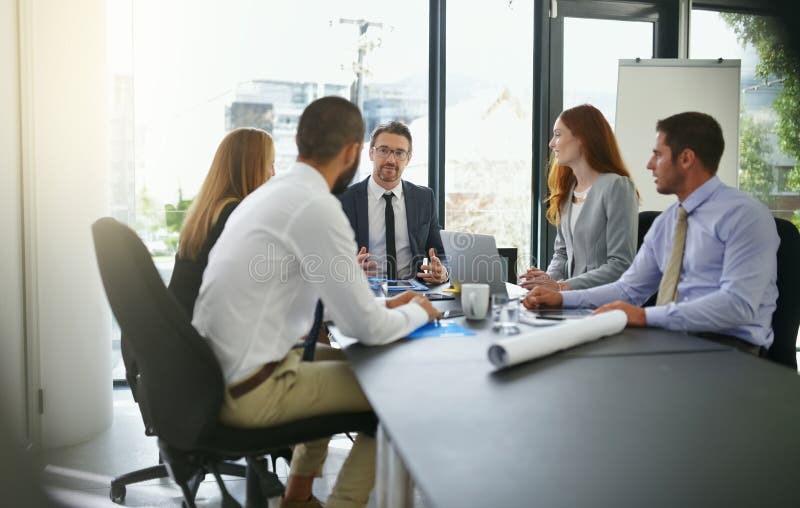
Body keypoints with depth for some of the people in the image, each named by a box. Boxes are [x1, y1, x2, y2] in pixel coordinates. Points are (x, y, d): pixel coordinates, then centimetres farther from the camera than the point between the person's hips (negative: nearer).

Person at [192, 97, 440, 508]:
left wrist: (382, 305, 15)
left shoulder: (272, 193, 8)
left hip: (216, 371, 9)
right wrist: (418, 312, 3)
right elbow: (366, 327, -17)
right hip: (248, 390, -9)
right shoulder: (317, 207, -20)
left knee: (338, 359, 28)